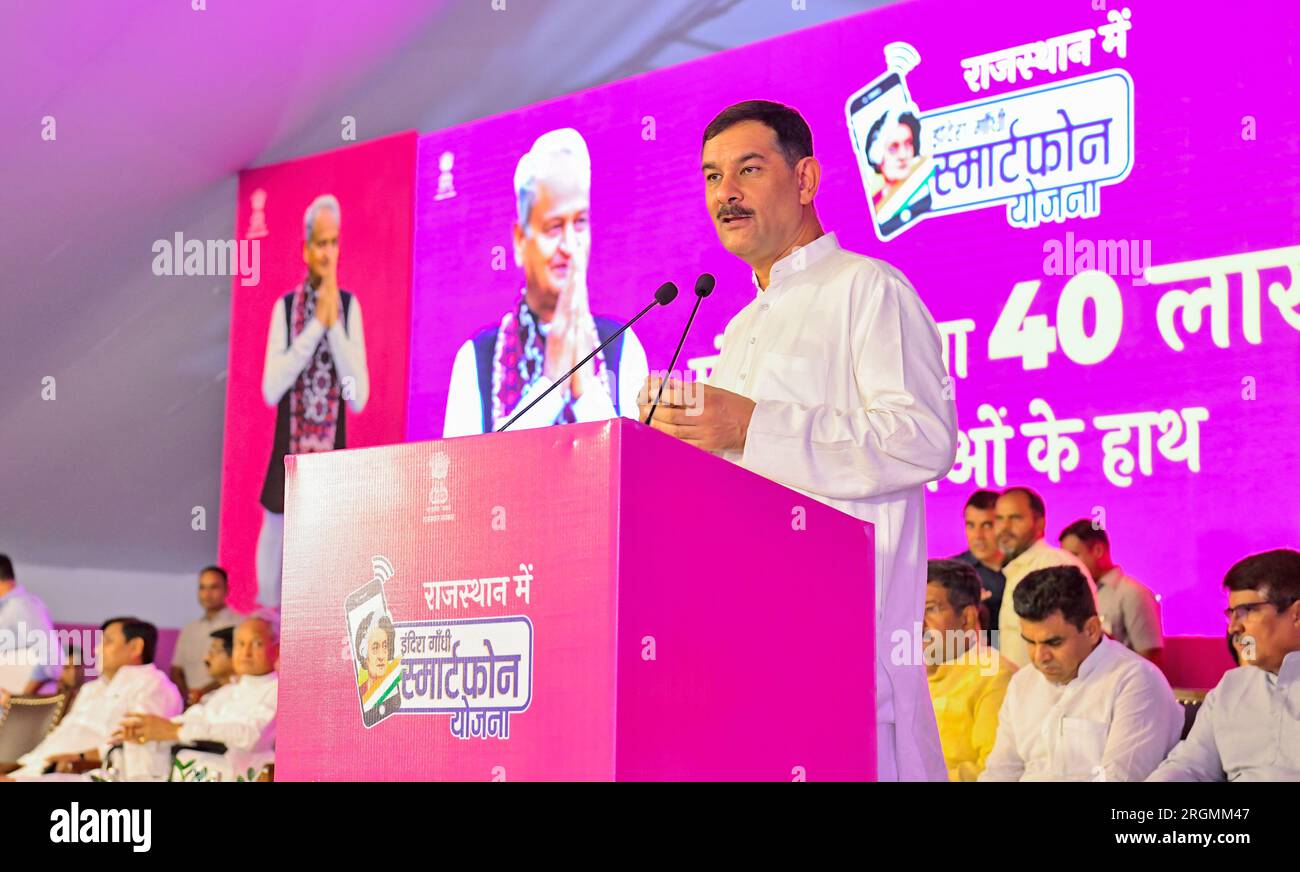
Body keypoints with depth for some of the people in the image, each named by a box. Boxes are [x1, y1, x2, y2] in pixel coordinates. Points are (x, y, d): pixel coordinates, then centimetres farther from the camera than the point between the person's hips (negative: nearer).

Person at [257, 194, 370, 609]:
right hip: (287, 458, 0)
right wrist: (316, 323, -13)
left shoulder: (350, 306, 0)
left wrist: (334, 324, -15)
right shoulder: (284, 307, 0)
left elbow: (359, 397, -8)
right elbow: (270, 390, -11)